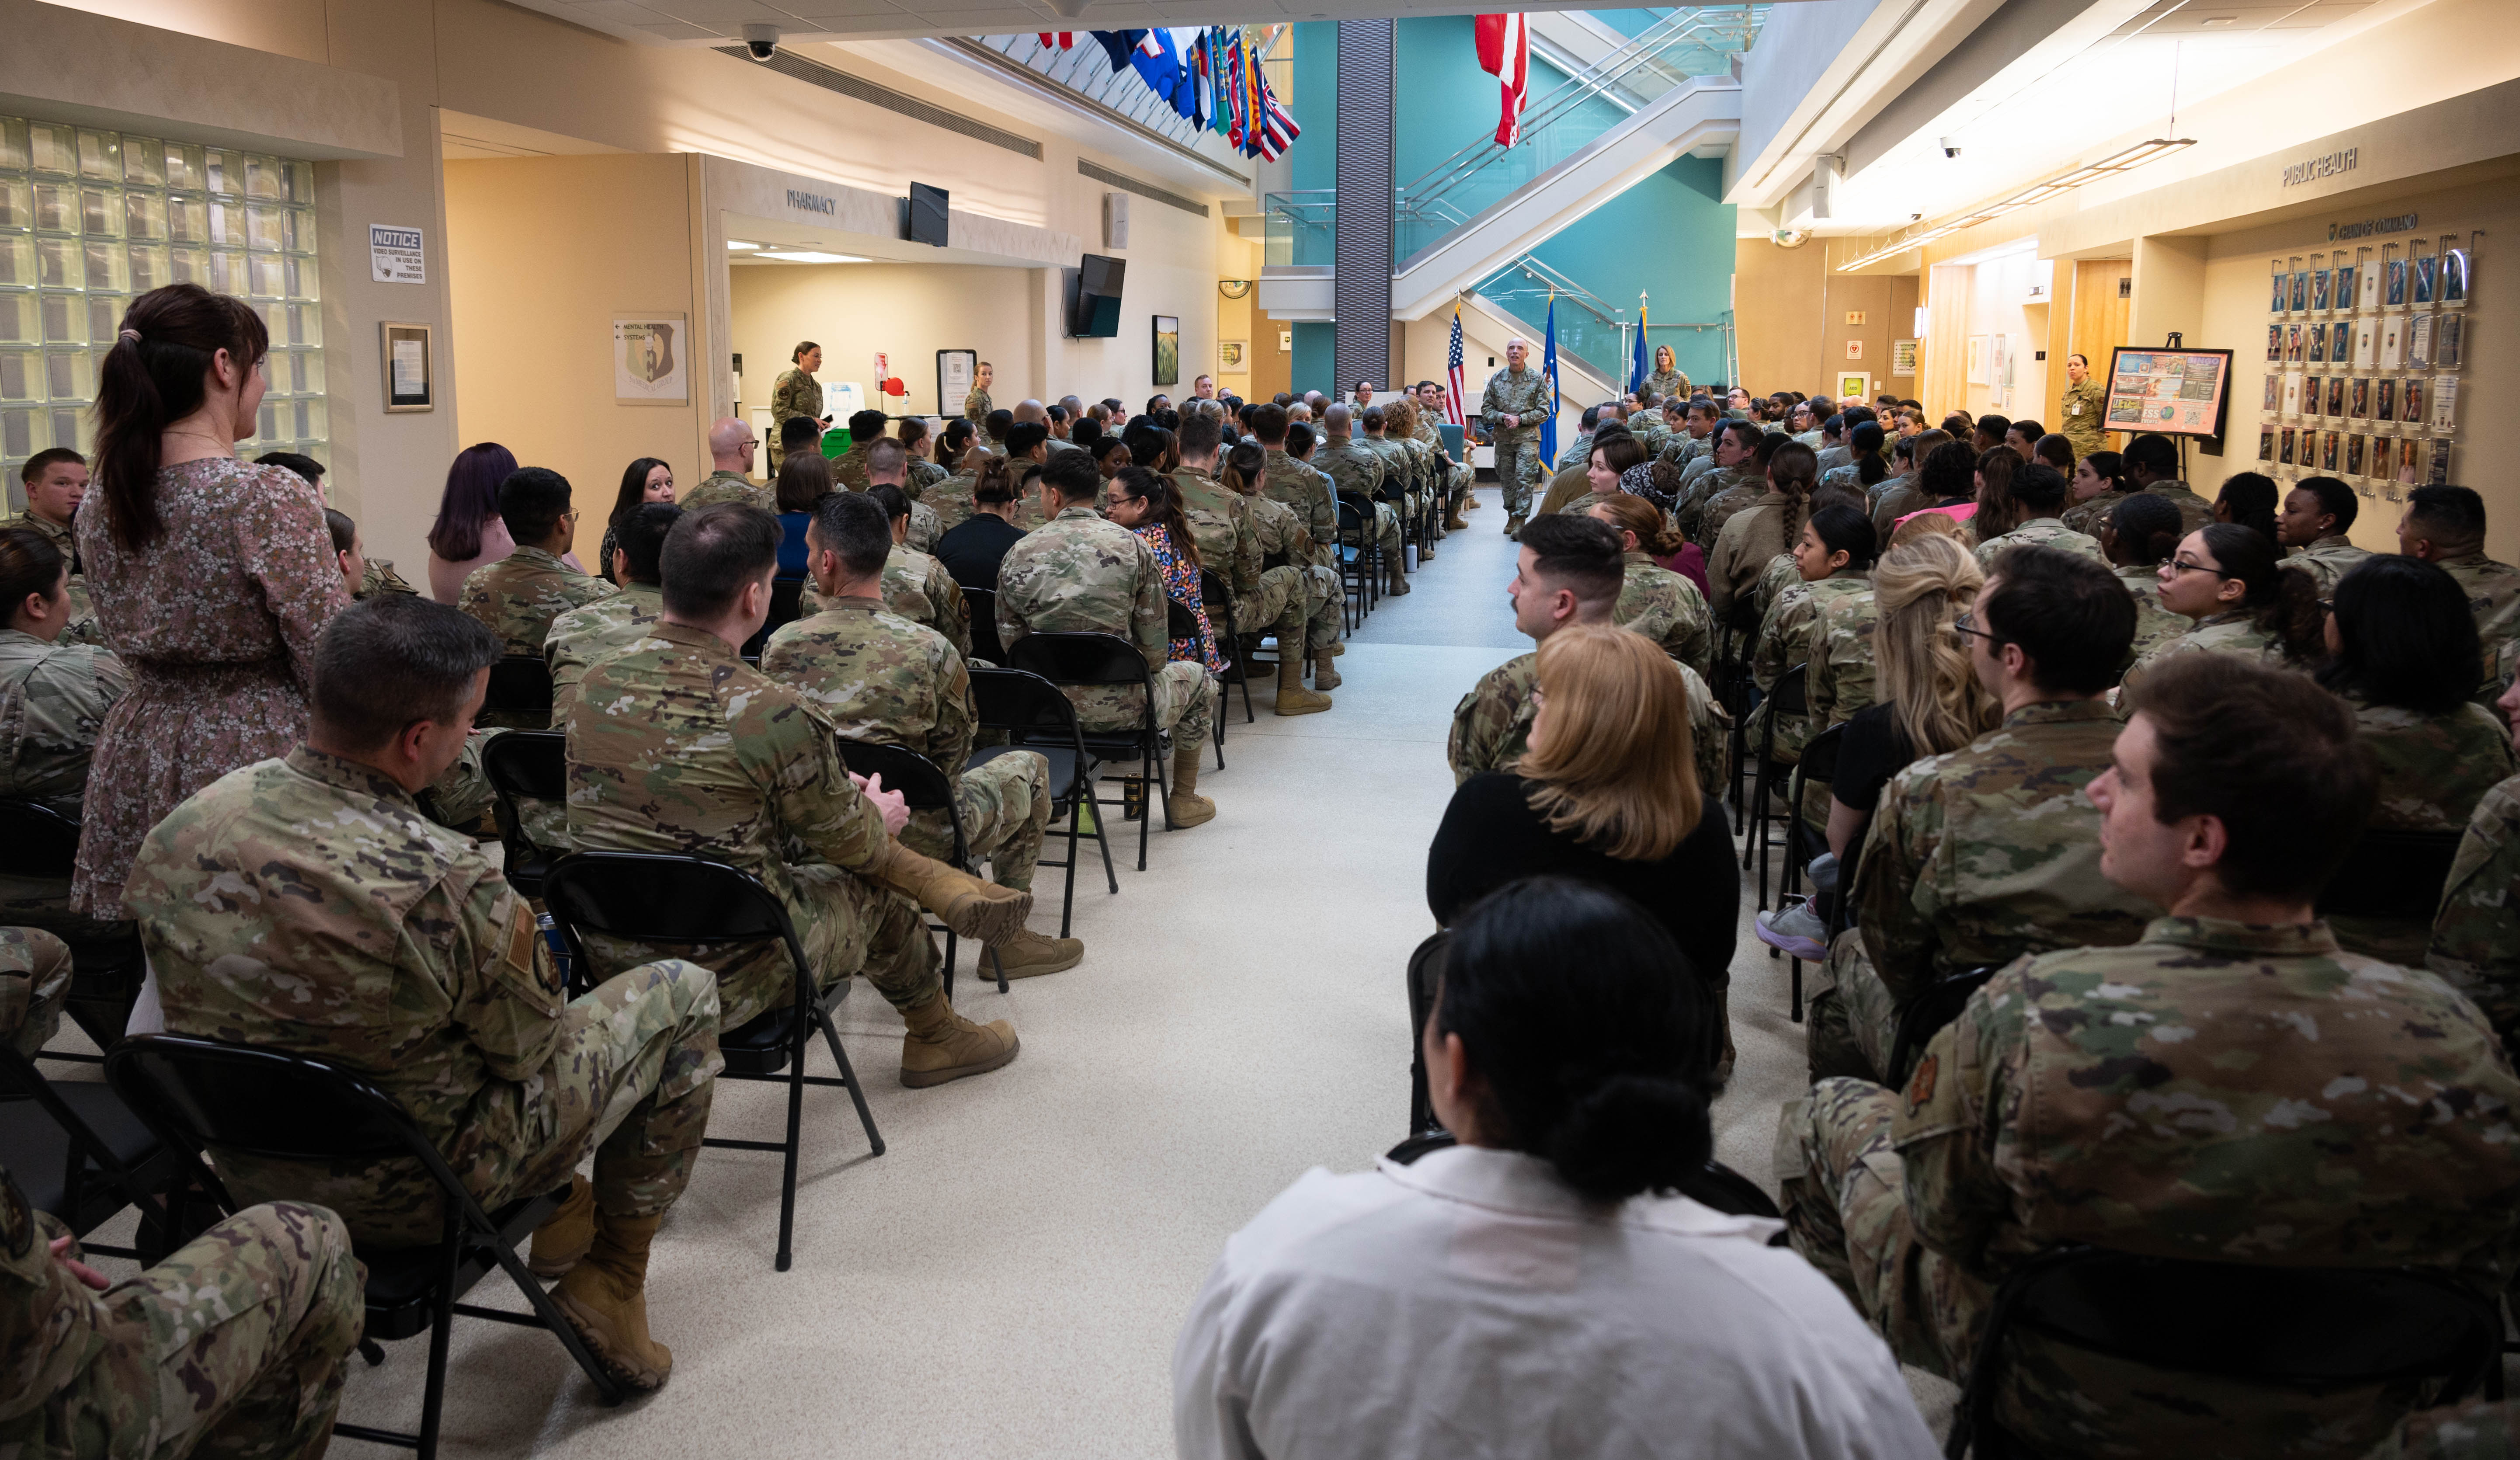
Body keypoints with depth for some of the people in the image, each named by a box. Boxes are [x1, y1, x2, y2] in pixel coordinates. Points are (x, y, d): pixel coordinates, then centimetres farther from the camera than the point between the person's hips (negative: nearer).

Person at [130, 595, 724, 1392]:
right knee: (683, 994, 8)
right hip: (416, 1191, -6)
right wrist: (534, 946, 7)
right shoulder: (448, 886, -34)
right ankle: (611, 1281, 19)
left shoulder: (177, 830, -14)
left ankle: (556, 1210, 33)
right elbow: (530, 1049, -15)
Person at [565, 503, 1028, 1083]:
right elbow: (854, 843, -7)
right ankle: (938, 1038, 43)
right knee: (876, 892, 20)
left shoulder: (595, 685, -4)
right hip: (729, 982, -6)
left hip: (609, 961, 6)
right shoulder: (773, 713, -24)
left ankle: (940, 884, 23)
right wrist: (878, 819, 18)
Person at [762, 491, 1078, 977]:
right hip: (916, 839, -4)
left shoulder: (780, 646, -10)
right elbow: (952, 756, -6)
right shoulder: (931, 649, -18)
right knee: (1028, 768, 21)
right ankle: (1007, 936, 25)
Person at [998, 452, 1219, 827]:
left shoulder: (1017, 555, -3)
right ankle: (1183, 800, 33)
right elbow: (1155, 640, -6)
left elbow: (1009, 641, 2)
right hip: (1118, 708, -3)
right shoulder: (1132, 547, -9)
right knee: (1197, 678, 26)